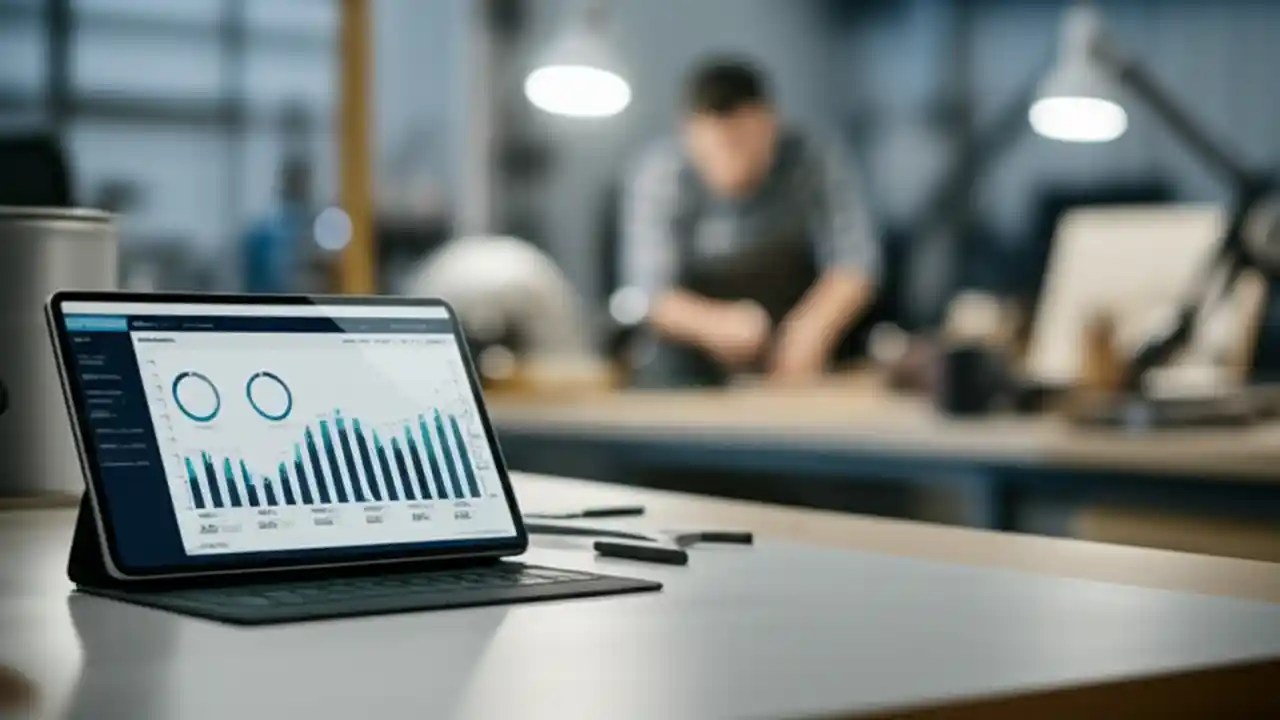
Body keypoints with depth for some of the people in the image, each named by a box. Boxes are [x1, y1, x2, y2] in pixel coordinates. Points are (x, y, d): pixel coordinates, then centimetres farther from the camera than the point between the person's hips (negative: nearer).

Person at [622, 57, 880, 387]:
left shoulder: (814, 162, -13)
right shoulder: (660, 175, -15)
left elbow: (855, 264, -15)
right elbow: (650, 293, -20)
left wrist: (814, 329, -35)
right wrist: (715, 323, -41)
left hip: (793, 363, 1)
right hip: (689, 369, -1)